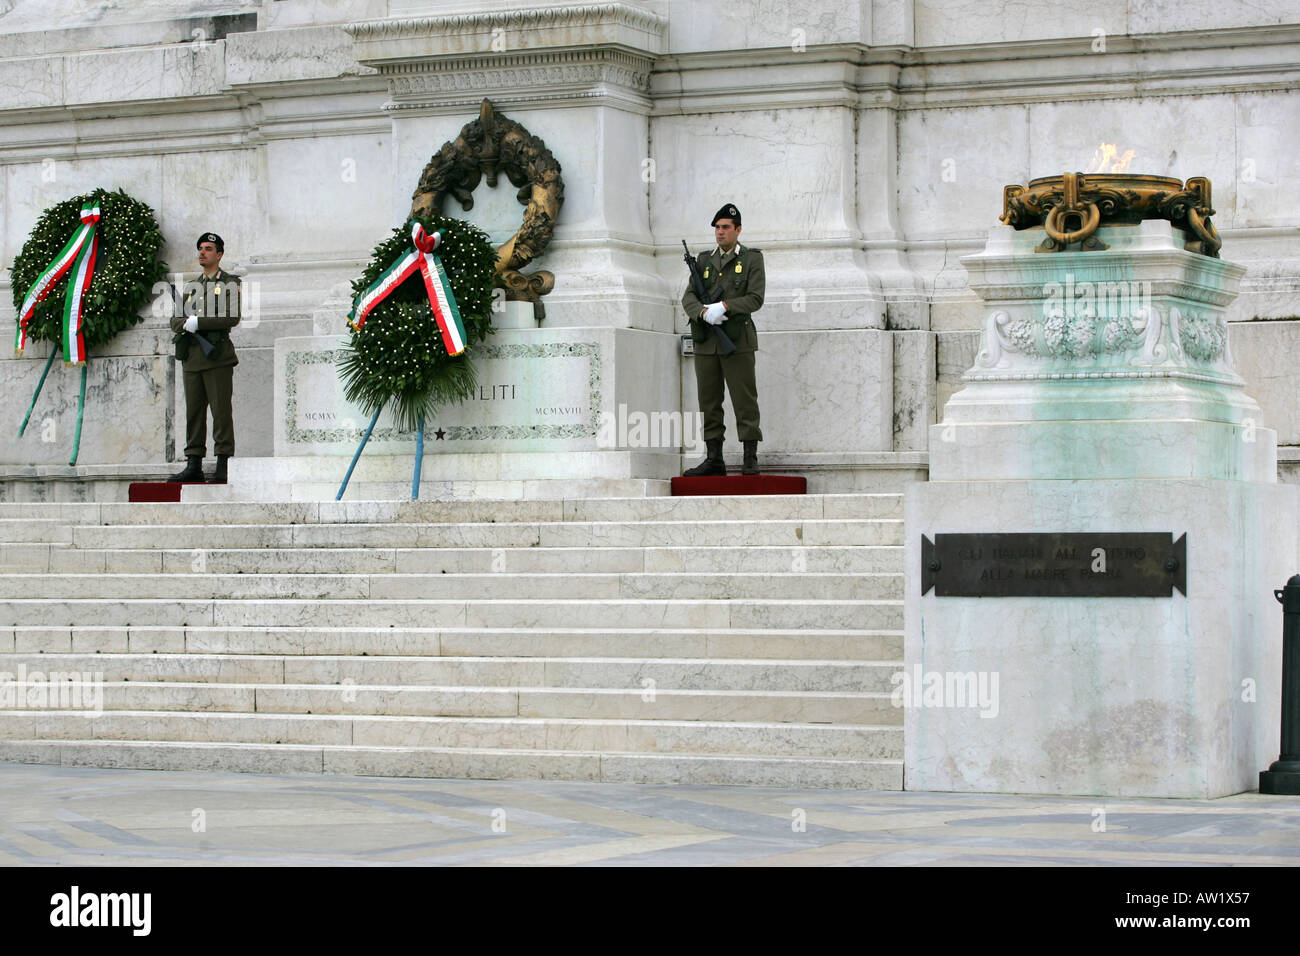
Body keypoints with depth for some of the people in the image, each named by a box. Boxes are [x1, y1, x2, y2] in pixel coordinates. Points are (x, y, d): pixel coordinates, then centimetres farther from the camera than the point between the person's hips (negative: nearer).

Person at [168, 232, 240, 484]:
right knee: (194, 412, 5)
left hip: (217, 356, -6)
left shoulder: (230, 283, 3)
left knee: (221, 411, -8)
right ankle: (194, 466, 6)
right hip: (192, 356, 6)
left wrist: (198, 323, -12)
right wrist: (185, 324, -7)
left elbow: (232, 318, -11)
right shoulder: (192, 287, 22)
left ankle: (223, 467, -8)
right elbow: (175, 320, 16)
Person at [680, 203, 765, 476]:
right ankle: (714, 459, 9)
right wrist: (704, 312, -14)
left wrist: (724, 306, -18)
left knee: (745, 400, -6)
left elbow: (755, 298, -6)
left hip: (738, 340, -4)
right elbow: (688, 297, 7)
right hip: (706, 341, 4)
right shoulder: (704, 261, 16)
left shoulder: (752, 259, 5)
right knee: (709, 402, 4)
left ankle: (750, 460, -4)